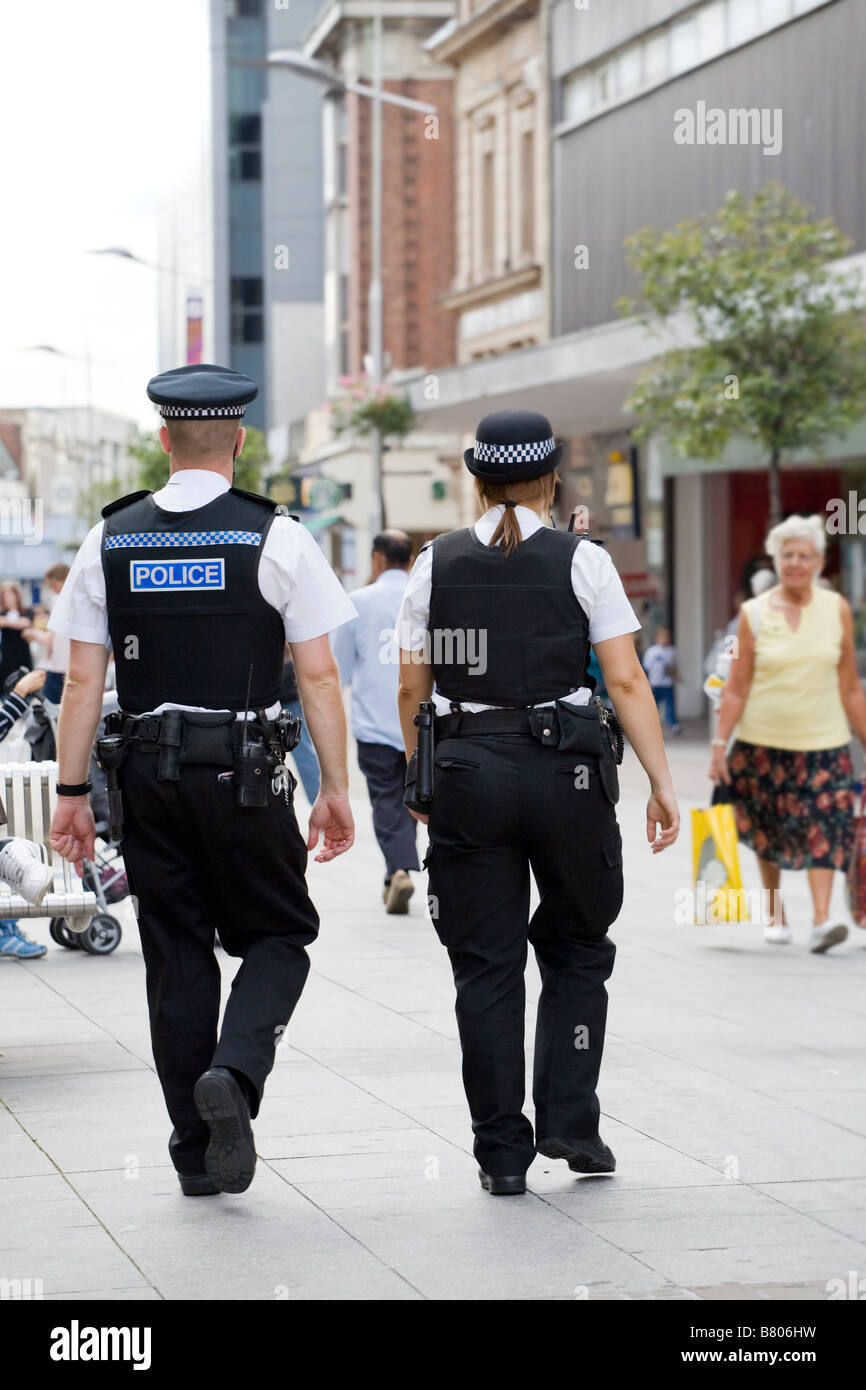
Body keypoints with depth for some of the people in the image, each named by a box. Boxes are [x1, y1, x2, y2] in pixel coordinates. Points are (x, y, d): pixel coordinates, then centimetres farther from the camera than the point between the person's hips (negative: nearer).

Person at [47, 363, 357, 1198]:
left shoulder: (110, 540, 4)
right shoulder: (275, 538, -4)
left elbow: (83, 681, 2)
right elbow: (318, 674, -6)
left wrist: (72, 793, 6)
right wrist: (335, 788, -1)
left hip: (149, 773, 3)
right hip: (246, 772, -3)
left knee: (175, 955, 10)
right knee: (277, 936, 11)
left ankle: (197, 1155, 13)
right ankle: (235, 1072, -16)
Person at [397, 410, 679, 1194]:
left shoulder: (436, 565, 4)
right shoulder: (581, 562, -2)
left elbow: (412, 689, 6)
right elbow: (627, 683, -6)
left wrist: (420, 779, 18)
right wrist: (661, 784, -4)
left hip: (467, 772, 1)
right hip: (565, 771, -1)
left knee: (486, 964, 7)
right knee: (576, 949, 17)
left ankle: (502, 1152, 7)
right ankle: (569, 1121, 7)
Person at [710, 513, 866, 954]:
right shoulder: (754, 614, -2)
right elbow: (736, 688, -1)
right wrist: (720, 744, -6)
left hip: (823, 740, 0)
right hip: (763, 740, 0)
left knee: (824, 825, -13)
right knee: (767, 833, 9)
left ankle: (822, 918, -19)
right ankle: (775, 913, 26)